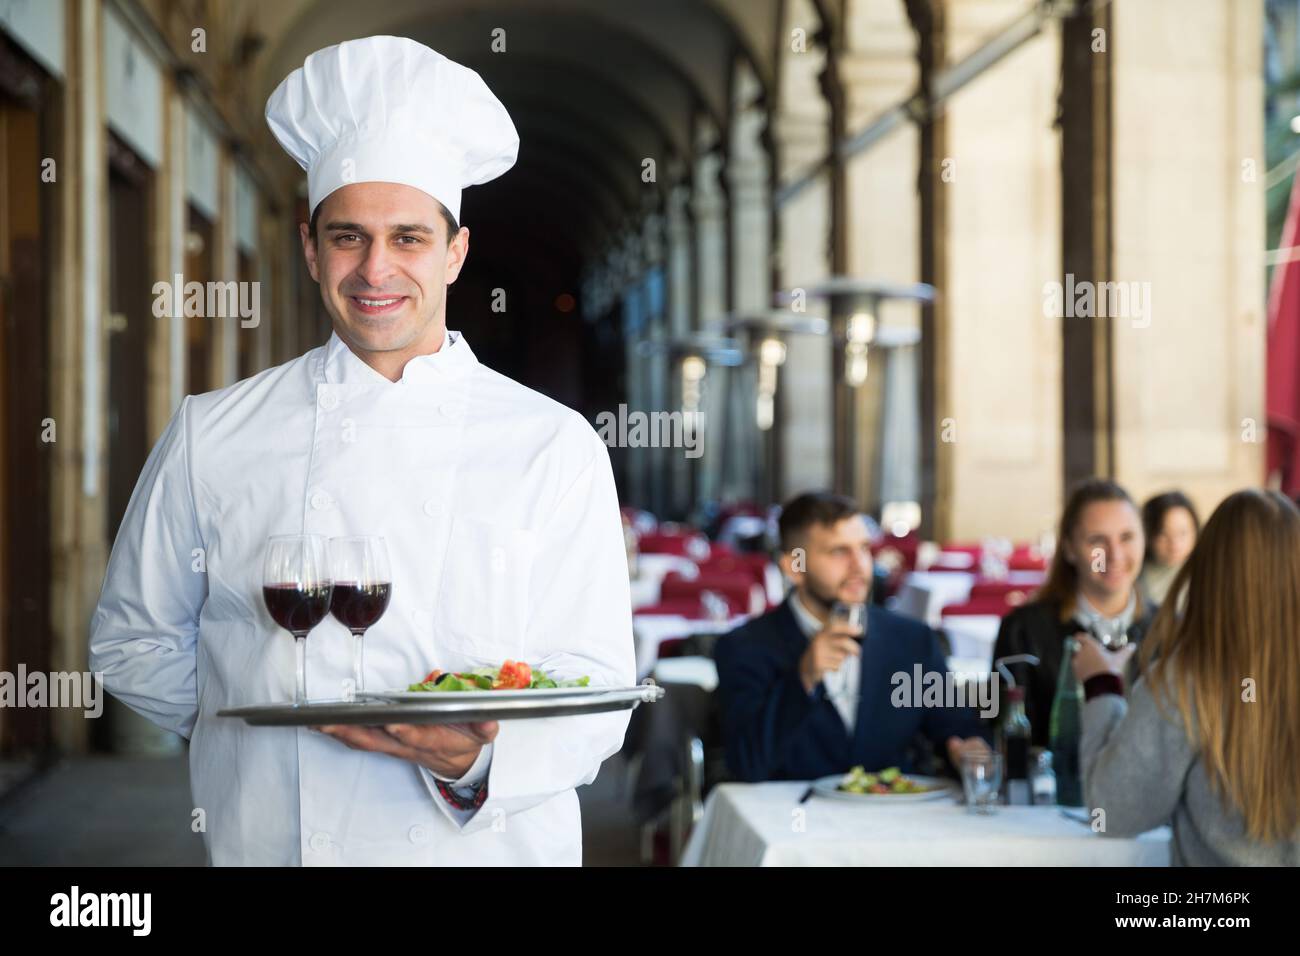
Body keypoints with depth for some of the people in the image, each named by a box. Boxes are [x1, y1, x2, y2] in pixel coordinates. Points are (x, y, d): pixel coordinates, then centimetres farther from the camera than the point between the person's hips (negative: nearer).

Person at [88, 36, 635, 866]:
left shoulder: (555, 447, -5)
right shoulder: (211, 438, -1)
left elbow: (595, 698, -7)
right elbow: (135, 643, 8)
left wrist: (479, 758, -26)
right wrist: (261, 715, -7)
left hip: (488, 849, -1)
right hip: (267, 844, 1)